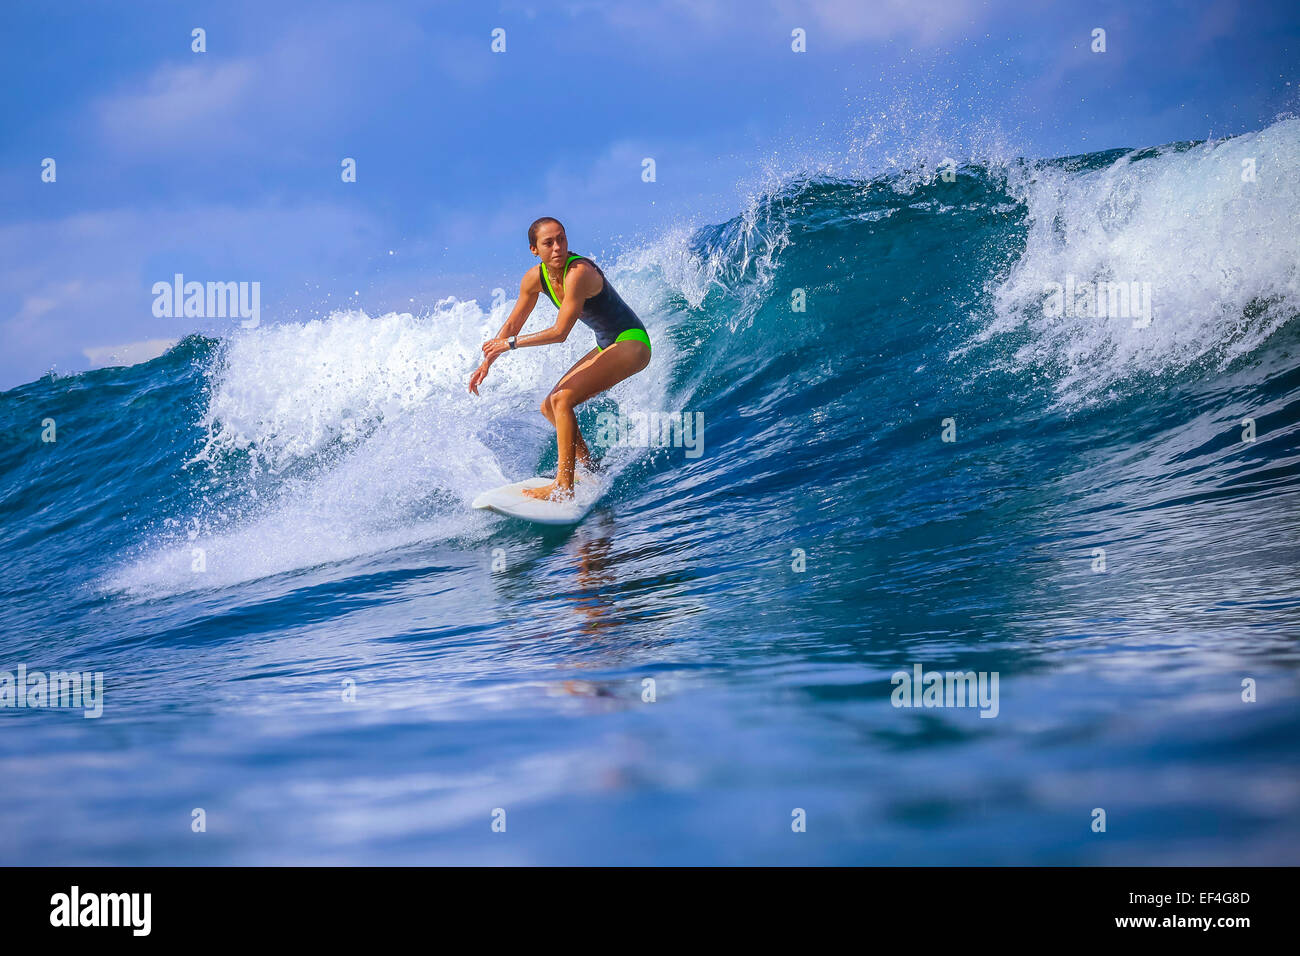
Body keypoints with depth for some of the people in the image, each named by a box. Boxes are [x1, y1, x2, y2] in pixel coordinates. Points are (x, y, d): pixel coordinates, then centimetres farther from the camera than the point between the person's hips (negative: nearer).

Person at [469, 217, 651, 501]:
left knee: (562, 400, -23)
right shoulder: (535, 278, -2)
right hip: (607, 346, 9)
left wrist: (510, 344, -20)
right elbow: (513, 325, 12)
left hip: (631, 343, -9)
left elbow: (560, 332, -27)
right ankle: (591, 471, 24)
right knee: (549, 407, 11)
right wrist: (487, 363, 8)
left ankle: (564, 486, -24)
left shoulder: (579, 272, -26)